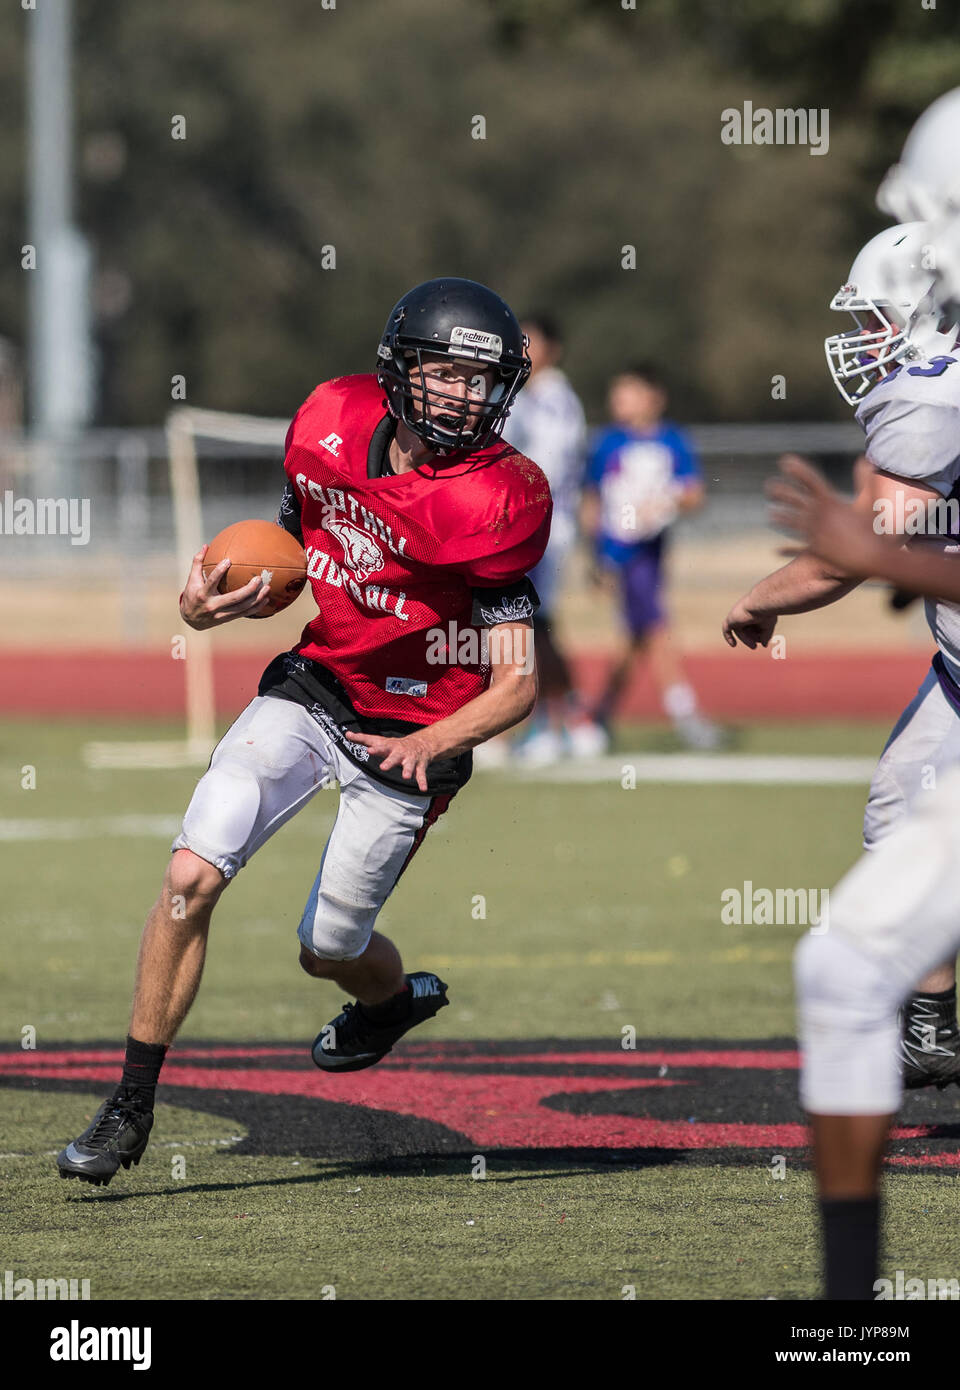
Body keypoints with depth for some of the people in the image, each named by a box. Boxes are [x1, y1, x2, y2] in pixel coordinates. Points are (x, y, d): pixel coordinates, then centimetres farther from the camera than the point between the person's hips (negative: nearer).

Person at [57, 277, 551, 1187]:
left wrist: (433, 743, -34)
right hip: (311, 690, 3)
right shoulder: (334, 425, -7)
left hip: (410, 736, -3)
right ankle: (132, 1105, -3)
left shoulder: (496, 504, -20)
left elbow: (516, 687, -18)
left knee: (328, 949, 8)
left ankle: (397, 996, 47)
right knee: (192, 873, -14)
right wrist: (213, 606, -9)